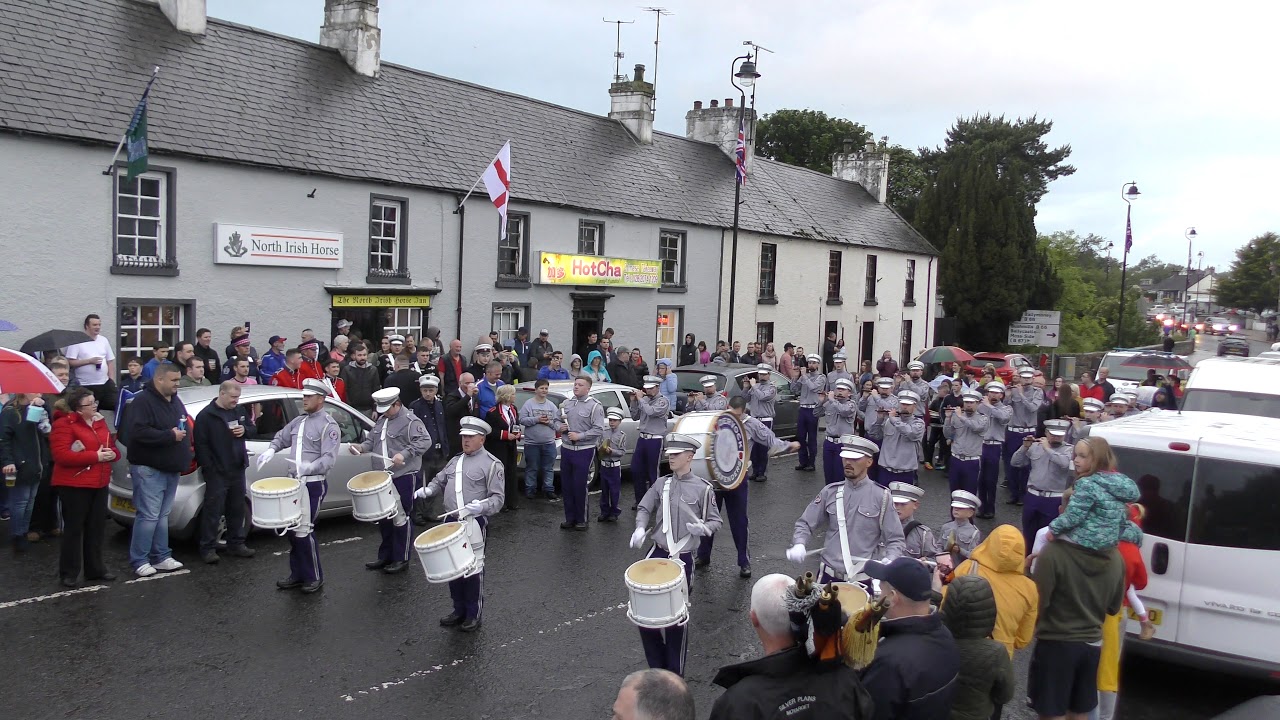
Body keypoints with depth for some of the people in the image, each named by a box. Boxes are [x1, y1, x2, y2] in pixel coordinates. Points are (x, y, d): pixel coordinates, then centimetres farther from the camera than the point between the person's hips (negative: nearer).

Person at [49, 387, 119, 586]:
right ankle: (69, 573, 10)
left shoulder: (100, 422, 13)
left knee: (96, 528, 10)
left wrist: (112, 453, -3)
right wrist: (95, 456, -21)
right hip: (74, 485, -7)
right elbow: (61, 456, -20)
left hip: (100, 484, 7)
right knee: (74, 529, 0)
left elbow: (111, 447, 22)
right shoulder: (64, 424, -10)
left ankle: (95, 569, 20)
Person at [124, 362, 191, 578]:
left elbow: (186, 428, 26)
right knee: (148, 515, -7)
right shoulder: (143, 401, -13)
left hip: (171, 468, 8)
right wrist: (170, 436, -21)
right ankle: (139, 560, 1)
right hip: (149, 469, -8)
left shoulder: (175, 401, 14)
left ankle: (161, 557, 19)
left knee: (162, 515, 13)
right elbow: (139, 431, -25)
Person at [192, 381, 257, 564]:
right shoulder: (206, 415, -9)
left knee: (237, 510, 13)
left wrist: (245, 430, -3)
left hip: (237, 470, 6)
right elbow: (200, 444, -12)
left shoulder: (240, 411, 11)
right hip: (217, 473, -6)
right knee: (213, 511, -4)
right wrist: (209, 468, -16)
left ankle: (236, 544, 23)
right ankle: (208, 548, 4)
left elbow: (252, 430, 21)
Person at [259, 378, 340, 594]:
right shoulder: (299, 420, 13)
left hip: (314, 484, -8)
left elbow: (329, 458, -19)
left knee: (304, 530, -8)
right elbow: (282, 437, 27)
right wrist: (271, 450, 5)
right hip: (295, 482, 8)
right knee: (292, 529, 12)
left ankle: (315, 577, 6)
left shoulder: (328, 425, -11)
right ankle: (297, 574, 25)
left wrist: (309, 467, -36)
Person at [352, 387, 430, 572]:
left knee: (401, 518, 0)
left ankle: (401, 559, 10)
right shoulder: (381, 421, 14)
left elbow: (424, 441, -20)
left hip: (404, 476, -8)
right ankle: (385, 556, 28)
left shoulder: (410, 421, -12)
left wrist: (404, 454, -29)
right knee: (384, 517, 15)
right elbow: (371, 440, 21)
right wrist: (361, 447, 0)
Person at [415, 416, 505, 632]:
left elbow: (498, 498, -11)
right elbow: (439, 481, 24)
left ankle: (474, 615, 15)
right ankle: (459, 610, 29)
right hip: (450, 521, 7)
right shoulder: (455, 461, 16)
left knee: (473, 568, 1)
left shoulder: (491, 464, -7)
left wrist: (480, 506, -29)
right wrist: (426, 490, 2)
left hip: (475, 523, -7)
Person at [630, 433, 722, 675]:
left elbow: (715, 521, -1)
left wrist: (702, 529, -22)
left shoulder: (702, 488, -6)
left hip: (682, 559, -4)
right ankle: (656, 667, 27)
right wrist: (640, 529, -14)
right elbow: (644, 508, 6)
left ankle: (675, 674, 22)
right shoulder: (661, 484, 4)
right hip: (657, 554, 4)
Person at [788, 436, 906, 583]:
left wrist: (888, 564, -22)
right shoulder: (830, 492, 1)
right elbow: (805, 524, 7)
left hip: (863, 579, -2)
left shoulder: (881, 497, -6)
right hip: (829, 576, 2)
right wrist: (799, 544, -12)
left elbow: (896, 540, -4)